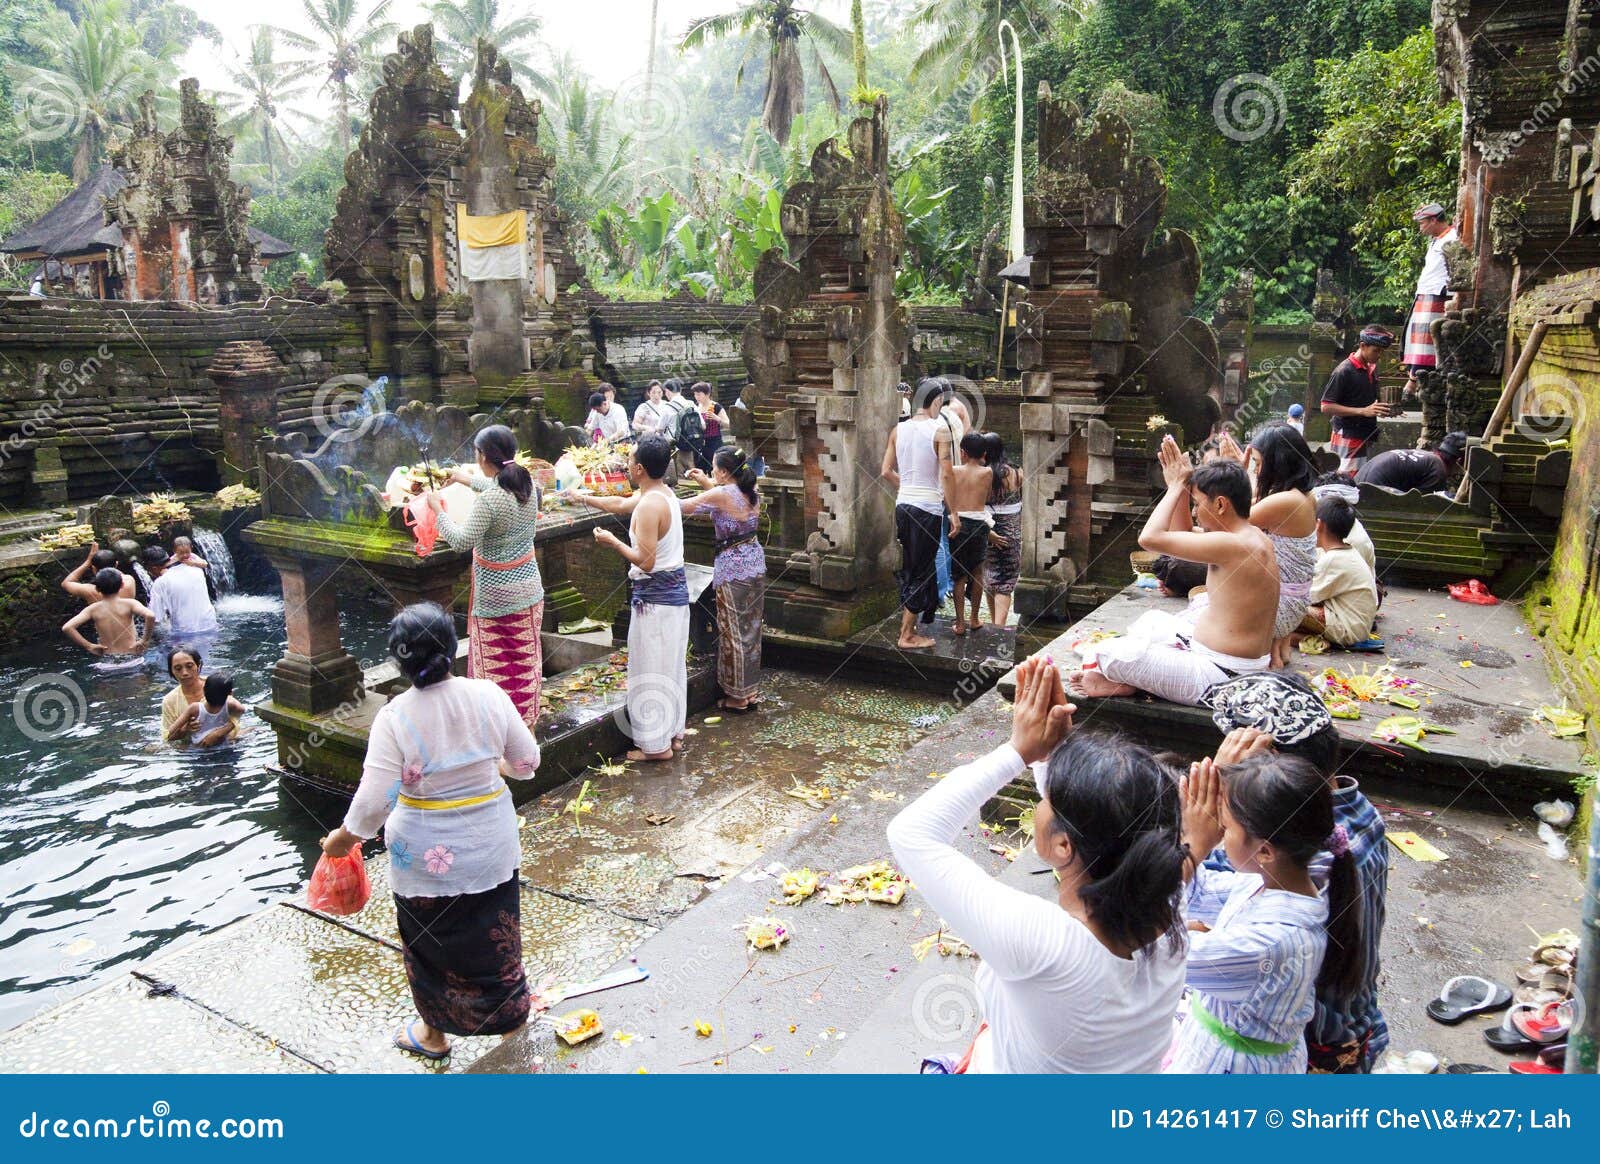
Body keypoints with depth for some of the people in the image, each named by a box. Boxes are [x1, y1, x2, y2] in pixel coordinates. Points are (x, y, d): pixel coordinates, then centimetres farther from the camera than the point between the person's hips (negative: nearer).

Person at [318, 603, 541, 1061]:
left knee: (431, 942, 19)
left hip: (427, 855, -2)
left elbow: (375, 800, -21)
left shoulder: (394, 718, -21)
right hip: (491, 844, 3)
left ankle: (435, 1033, 38)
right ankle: (509, 1010, 42)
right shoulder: (488, 696, -14)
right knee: (493, 932, 23)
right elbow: (527, 761, -4)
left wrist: (343, 838, -3)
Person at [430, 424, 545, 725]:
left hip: (496, 594, -7)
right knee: (526, 655, 18)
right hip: (528, 586, 7)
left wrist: (438, 509, -8)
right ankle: (527, 718, 31)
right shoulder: (527, 484, -2)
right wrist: (469, 479, 35)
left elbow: (462, 541, -21)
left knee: (494, 661, 6)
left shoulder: (487, 500, -25)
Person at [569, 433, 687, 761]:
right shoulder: (663, 492, 8)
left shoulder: (649, 505, -22)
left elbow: (645, 561, -24)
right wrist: (585, 499, 35)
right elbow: (621, 505, 26)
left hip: (655, 596, -10)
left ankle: (657, 744, 11)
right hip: (676, 589, 10)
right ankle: (673, 732, 30)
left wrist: (613, 542, -12)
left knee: (651, 670, 1)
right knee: (671, 665, 18)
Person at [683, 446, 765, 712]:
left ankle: (737, 697, 12)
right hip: (755, 564, 8)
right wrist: (705, 482, 22)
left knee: (733, 633, 3)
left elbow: (683, 507, -11)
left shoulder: (720, 495, -18)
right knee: (751, 630, 15)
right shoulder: (752, 493, 4)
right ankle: (751, 691, 26)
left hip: (732, 569, -8)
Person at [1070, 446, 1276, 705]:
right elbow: (1184, 533, 21)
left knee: (1110, 654, -22)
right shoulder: (1252, 536, 7)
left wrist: (1177, 486, -13)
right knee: (1150, 620, 27)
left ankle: (1125, 684, 8)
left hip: (1221, 677, -11)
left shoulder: (1233, 545, -24)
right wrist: (1180, 487, 9)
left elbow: (1150, 538, -26)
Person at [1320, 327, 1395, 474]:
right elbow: (1326, 407, -15)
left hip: (1367, 439, 8)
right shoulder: (1344, 371, -12)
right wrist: (1363, 411, -22)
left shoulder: (1372, 369, 13)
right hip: (1348, 441, -8)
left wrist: (1382, 409, 7)